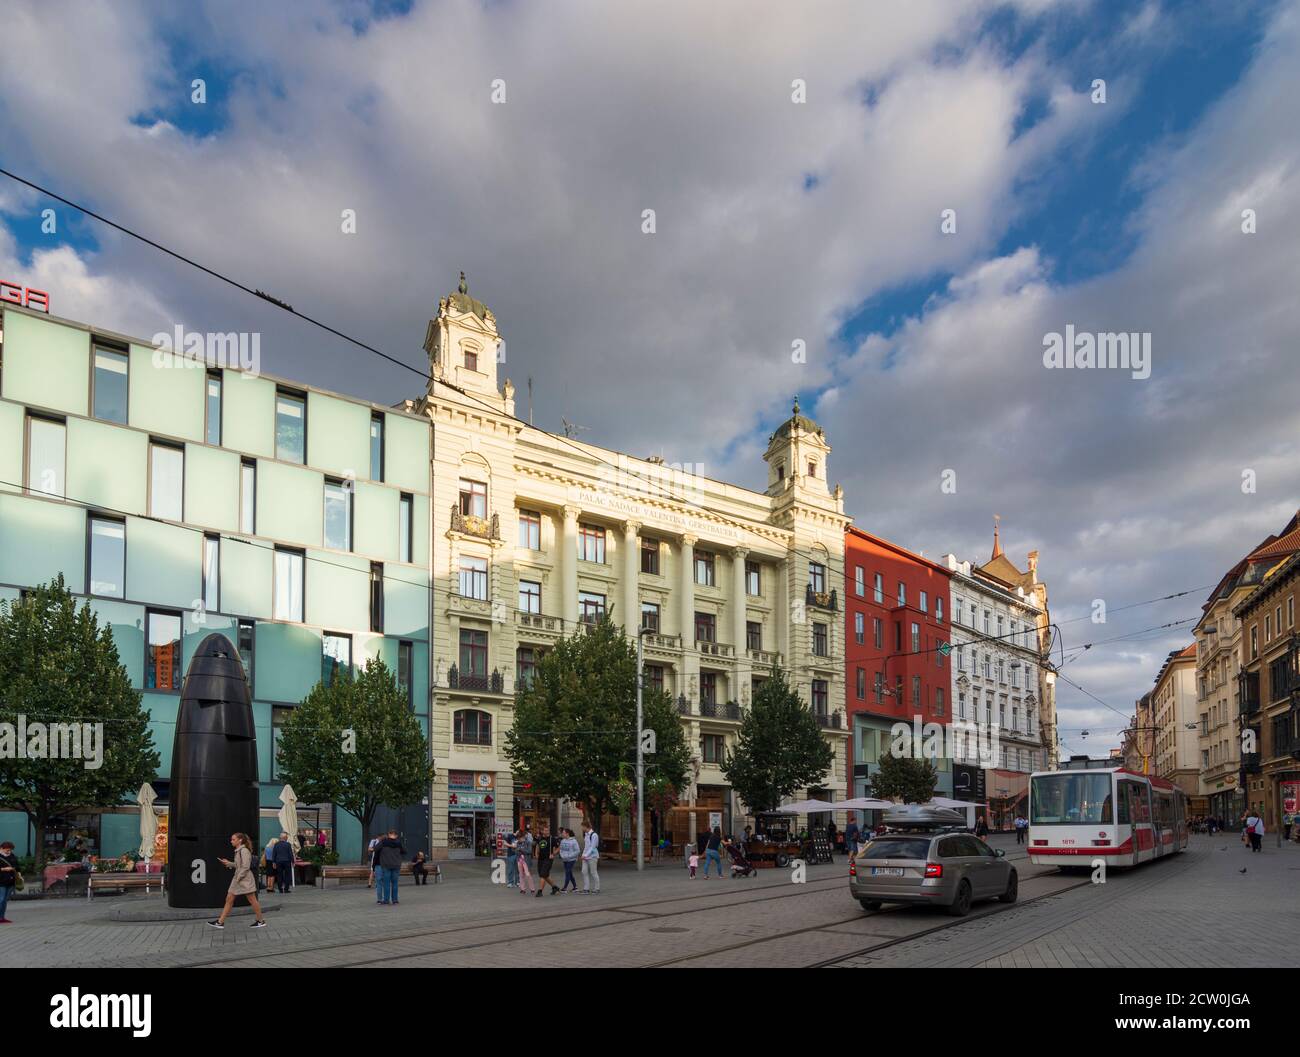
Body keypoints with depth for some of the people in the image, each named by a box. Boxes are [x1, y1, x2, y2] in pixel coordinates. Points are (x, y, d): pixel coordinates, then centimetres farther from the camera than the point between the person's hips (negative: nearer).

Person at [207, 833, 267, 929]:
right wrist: (228, 863, 10)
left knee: (252, 900, -2)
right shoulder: (238, 851, 14)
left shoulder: (244, 851, -15)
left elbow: (246, 867, -20)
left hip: (245, 879, -10)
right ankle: (220, 922, 9)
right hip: (238, 879, 10)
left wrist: (238, 877, -19)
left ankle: (261, 921, 7)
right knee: (229, 899, 7)